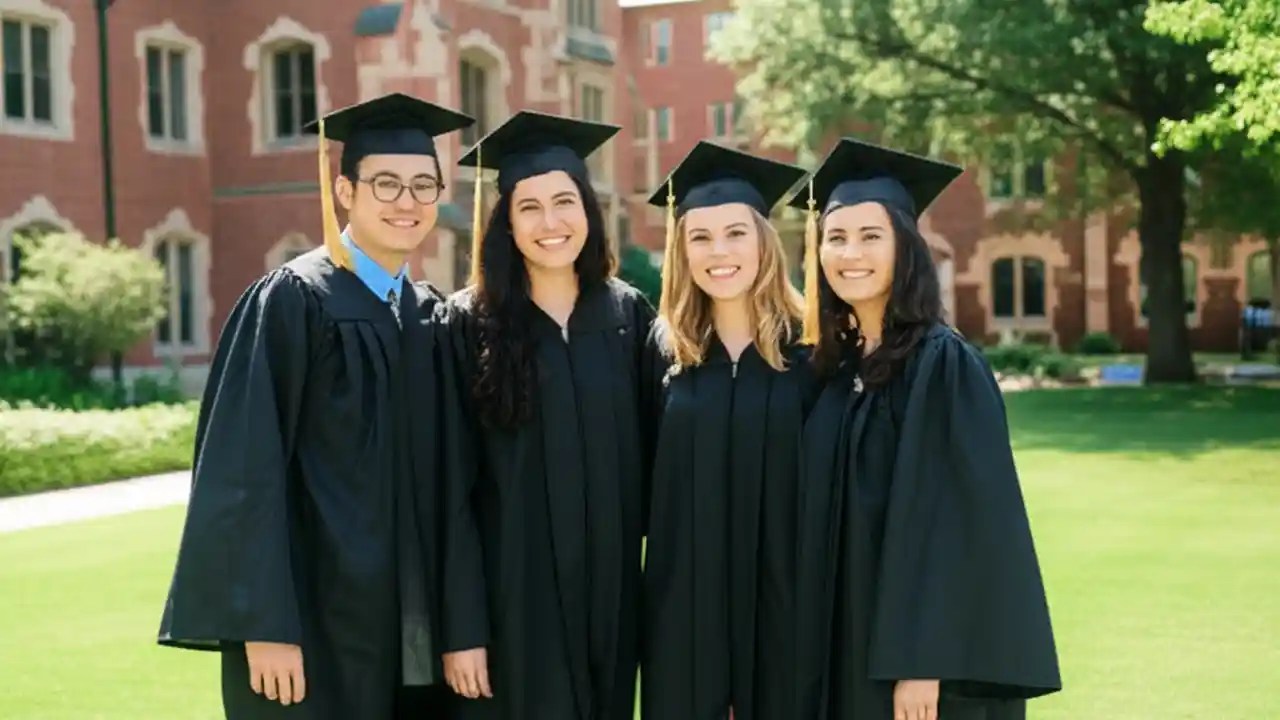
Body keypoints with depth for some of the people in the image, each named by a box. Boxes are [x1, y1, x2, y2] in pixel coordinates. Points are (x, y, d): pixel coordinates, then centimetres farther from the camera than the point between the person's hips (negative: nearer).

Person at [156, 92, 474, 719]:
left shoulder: (432, 317, 11)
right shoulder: (292, 301, -8)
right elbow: (248, 469, -14)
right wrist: (265, 626, -20)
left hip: (409, 632, 6)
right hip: (315, 622, -6)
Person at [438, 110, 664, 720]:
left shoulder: (629, 315, 4)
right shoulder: (470, 324, -5)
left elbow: (652, 456, 7)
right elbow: (453, 490, -8)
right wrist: (461, 627, -12)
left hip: (608, 592, 3)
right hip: (511, 598, -3)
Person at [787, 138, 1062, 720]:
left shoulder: (945, 365, -12)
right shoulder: (833, 367, 9)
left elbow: (961, 519, -18)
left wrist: (923, 663, -22)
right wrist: (814, 662, 10)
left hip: (922, 654, -7)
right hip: (845, 651, 7)